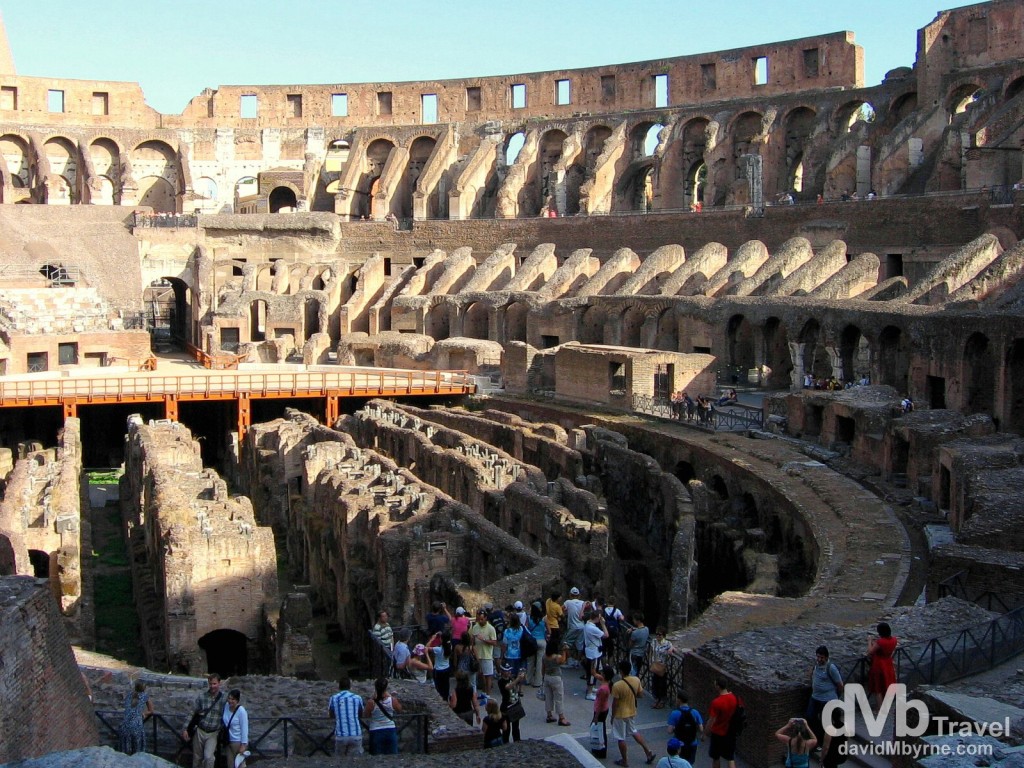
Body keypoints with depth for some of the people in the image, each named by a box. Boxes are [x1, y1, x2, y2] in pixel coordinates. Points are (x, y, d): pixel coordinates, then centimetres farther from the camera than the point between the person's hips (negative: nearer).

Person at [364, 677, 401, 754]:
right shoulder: (393, 700, -9)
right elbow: (399, 709, 9)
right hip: (391, 731, 2)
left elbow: (365, 715, 0)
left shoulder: (371, 702, -16)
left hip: (376, 733, -2)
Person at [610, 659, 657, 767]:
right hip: (632, 712, 6)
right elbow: (640, 694, 3)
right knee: (634, 731, 29)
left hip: (620, 714, -6)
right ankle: (648, 752, 28)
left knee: (621, 738, 12)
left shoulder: (617, 685, -28)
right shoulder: (636, 680, -11)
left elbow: (615, 703, -20)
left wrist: (612, 716, -6)